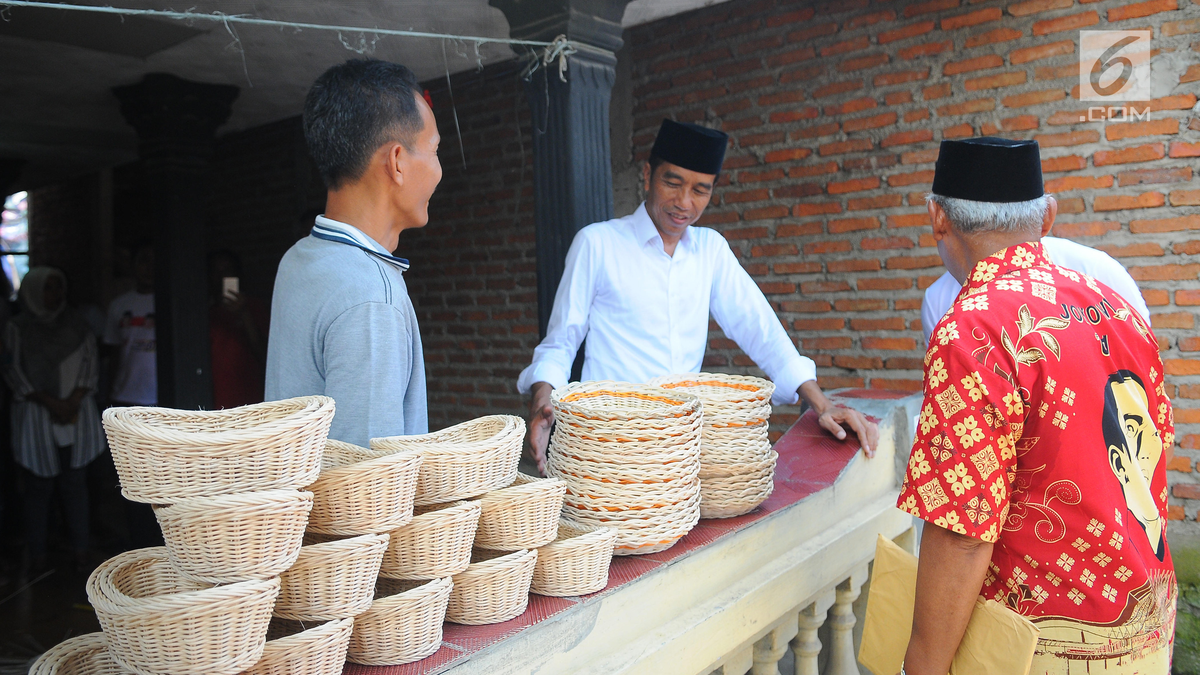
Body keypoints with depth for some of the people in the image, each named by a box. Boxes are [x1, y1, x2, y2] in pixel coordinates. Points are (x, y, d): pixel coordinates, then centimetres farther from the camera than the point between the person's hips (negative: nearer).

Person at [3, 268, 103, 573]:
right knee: (38, 486, 1)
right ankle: (37, 555, 9)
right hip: (36, 417, -1)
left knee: (74, 483, 3)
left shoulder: (76, 323, 9)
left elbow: (90, 363, 4)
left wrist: (73, 401, -9)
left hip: (76, 415, 2)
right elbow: (14, 372, -4)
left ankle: (80, 549, 9)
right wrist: (51, 402, -12)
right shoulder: (18, 328, 2)